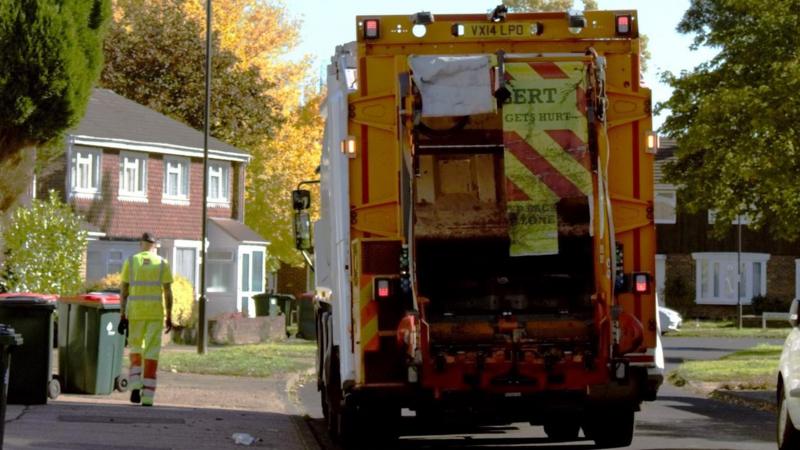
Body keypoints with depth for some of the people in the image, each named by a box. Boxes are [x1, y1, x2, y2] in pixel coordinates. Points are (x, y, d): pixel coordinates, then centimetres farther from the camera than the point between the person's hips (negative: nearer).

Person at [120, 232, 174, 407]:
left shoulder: (130, 262, 2)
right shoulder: (162, 263, 1)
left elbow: (124, 291, 0)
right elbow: (168, 292, -2)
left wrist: (122, 316, 2)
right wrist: (169, 317, 3)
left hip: (135, 312, 1)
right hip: (155, 313, -1)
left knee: (136, 349, 17)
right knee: (151, 353, 3)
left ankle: (135, 386, -3)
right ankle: (147, 397, -1)